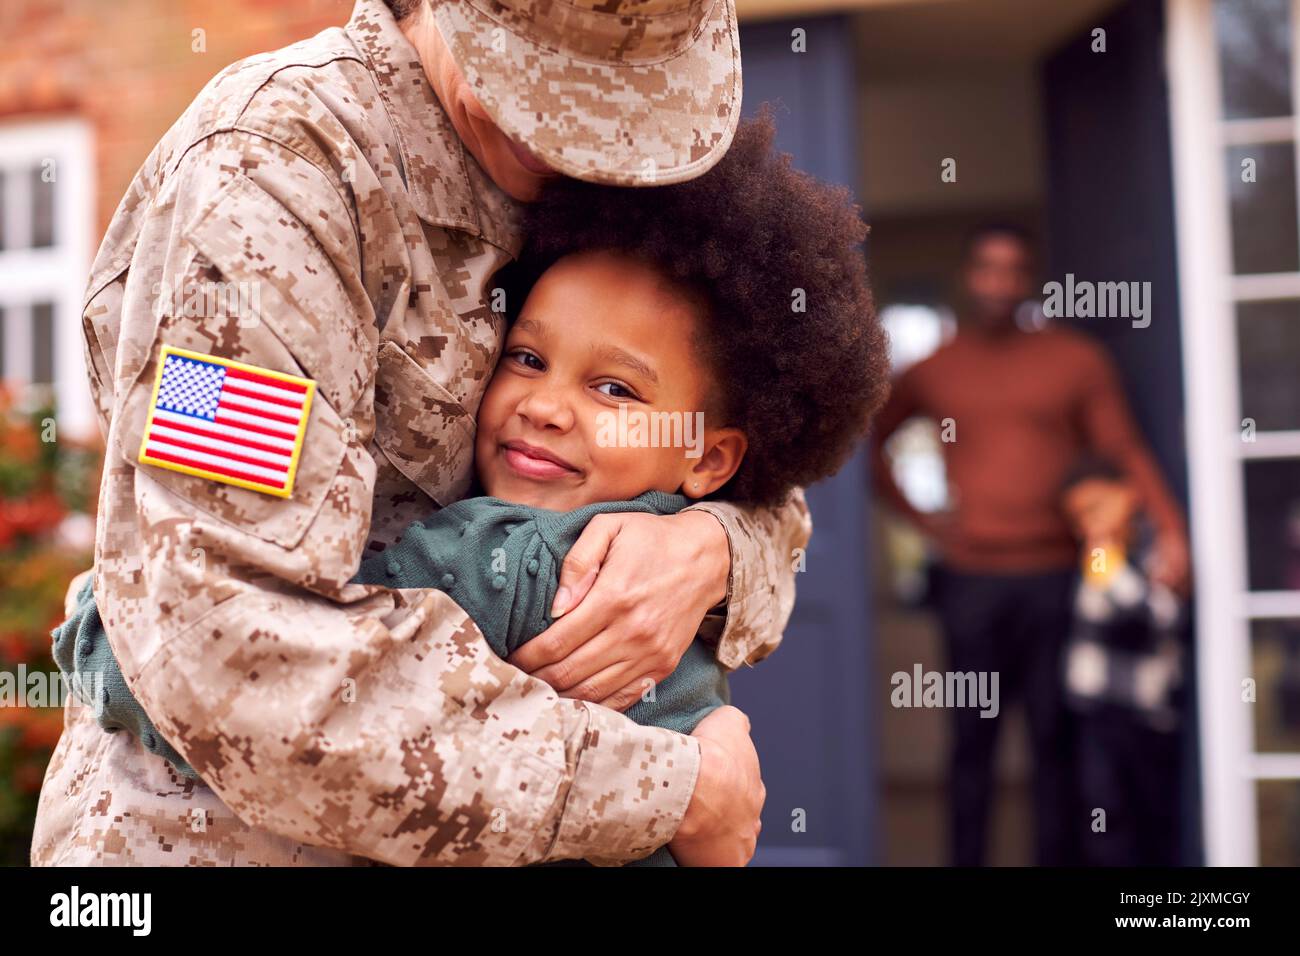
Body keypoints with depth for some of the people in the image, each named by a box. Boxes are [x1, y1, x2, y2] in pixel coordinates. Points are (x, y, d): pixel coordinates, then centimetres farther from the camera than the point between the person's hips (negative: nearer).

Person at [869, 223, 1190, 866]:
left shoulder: (1076, 360, 5)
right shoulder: (931, 371, 9)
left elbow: (1125, 452, -1)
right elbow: (868, 443, 17)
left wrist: (1171, 531, -15)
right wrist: (917, 517, 5)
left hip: (1056, 577, -1)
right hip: (971, 579, 1)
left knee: (1055, 737, 3)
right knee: (973, 737, 4)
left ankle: (1058, 860, 10)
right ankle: (966, 861, 9)